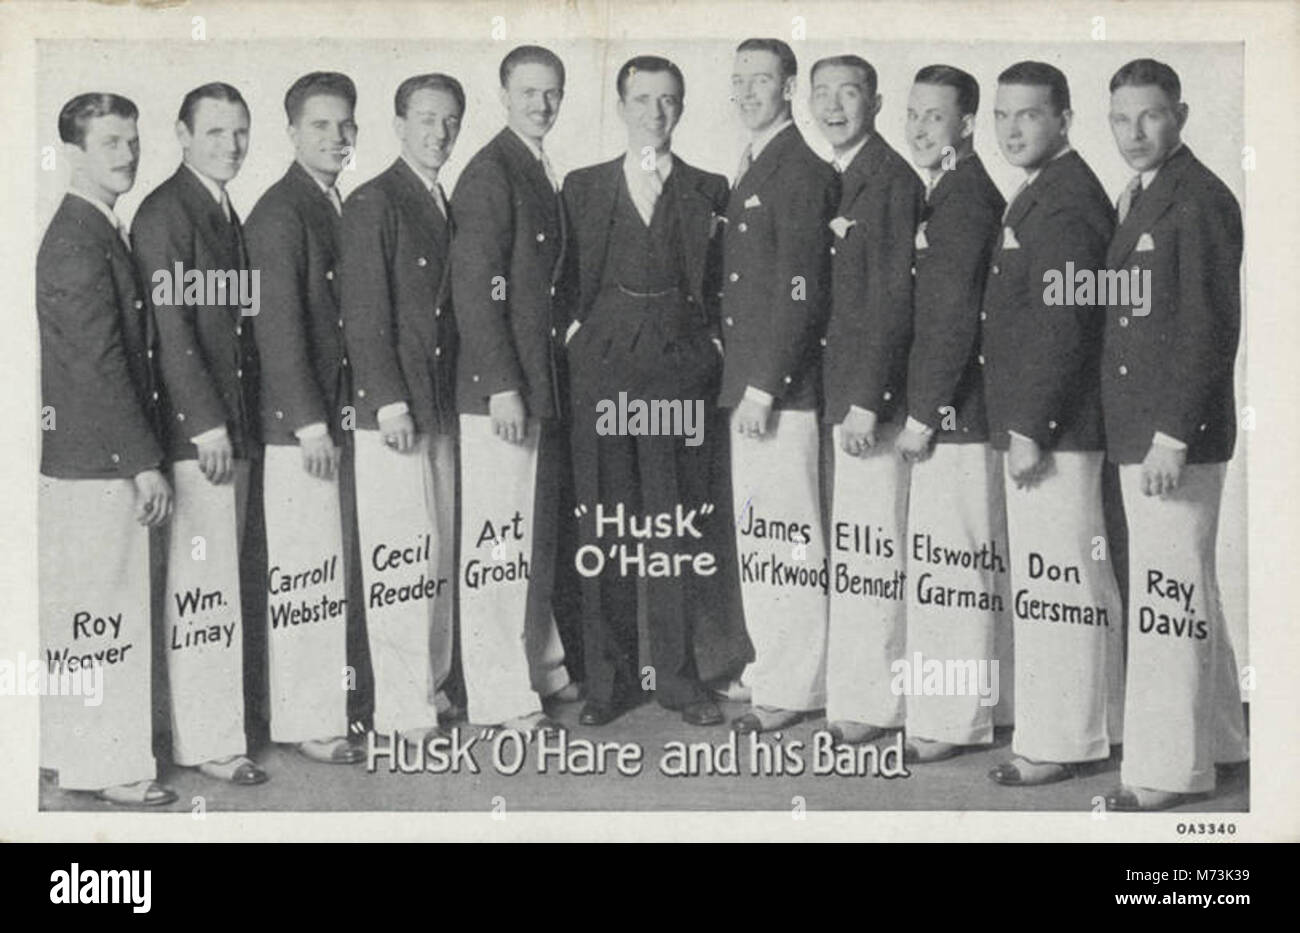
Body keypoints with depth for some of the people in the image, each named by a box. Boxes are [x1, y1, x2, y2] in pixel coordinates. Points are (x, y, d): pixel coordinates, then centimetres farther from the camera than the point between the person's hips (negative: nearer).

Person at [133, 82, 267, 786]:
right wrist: (206, 423, -19)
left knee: (224, 579, 11)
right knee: (202, 585, -5)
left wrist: (245, 423, 15)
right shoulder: (164, 213, -10)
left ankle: (211, 719, 20)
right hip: (195, 431, -9)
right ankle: (208, 742, 2)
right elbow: (169, 327, -16)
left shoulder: (226, 213, 17)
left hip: (234, 425, 9)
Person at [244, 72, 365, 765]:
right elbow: (278, 325, -16)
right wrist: (309, 422, -18)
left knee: (338, 573, 13)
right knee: (303, 573, -2)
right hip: (298, 422, -9)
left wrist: (349, 412, 13)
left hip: (339, 417, 9)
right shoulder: (279, 213, -12)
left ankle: (329, 702, 24)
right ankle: (307, 723, 7)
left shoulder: (339, 207, 15)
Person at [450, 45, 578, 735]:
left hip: (542, 385, 9)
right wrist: (502, 386, -21)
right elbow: (472, 285, -17)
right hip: (499, 389, -9)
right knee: (496, 541, -3)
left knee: (536, 536, 18)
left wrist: (546, 384, 15)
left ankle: (541, 665, 30)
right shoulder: (490, 173, -12)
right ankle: (500, 696, 3)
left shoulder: (543, 175, 15)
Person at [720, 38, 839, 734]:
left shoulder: (803, 169, -12)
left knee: (787, 534, -5)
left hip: (783, 386, -10)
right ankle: (769, 667, 25)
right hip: (747, 379, 10)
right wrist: (741, 380, 14)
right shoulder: (749, 170, 18)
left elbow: (801, 290, -17)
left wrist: (764, 386, -19)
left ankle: (793, 689, 3)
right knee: (755, 533, 14)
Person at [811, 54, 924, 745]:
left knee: (870, 550, -4)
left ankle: (870, 704, 4)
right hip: (824, 389, 8)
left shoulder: (892, 181, -9)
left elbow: (893, 299, -14)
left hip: (869, 390, -8)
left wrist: (866, 400, -18)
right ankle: (841, 687, 19)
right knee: (837, 545, 11)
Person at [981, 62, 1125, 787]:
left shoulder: (1067, 198, -14)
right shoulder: (1047, 192, 18)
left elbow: (1063, 322, -20)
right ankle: (1095, 722, 25)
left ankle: (1057, 742, 3)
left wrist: (1032, 428, -20)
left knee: (1057, 581, -4)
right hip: (1043, 420, 10)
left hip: (1054, 423, -10)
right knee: (1080, 581, 15)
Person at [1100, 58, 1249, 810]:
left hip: (1179, 433, -9)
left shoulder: (1201, 201, -13)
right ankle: (1217, 737, 31)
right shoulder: (1139, 197, 16)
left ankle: (1167, 768, 5)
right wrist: (1138, 431, 12)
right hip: (1140, 432, 10)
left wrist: (1173, 435, -20)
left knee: (1169, 595, -4)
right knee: (1187, 591, 18)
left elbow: (1211, 327, -18)